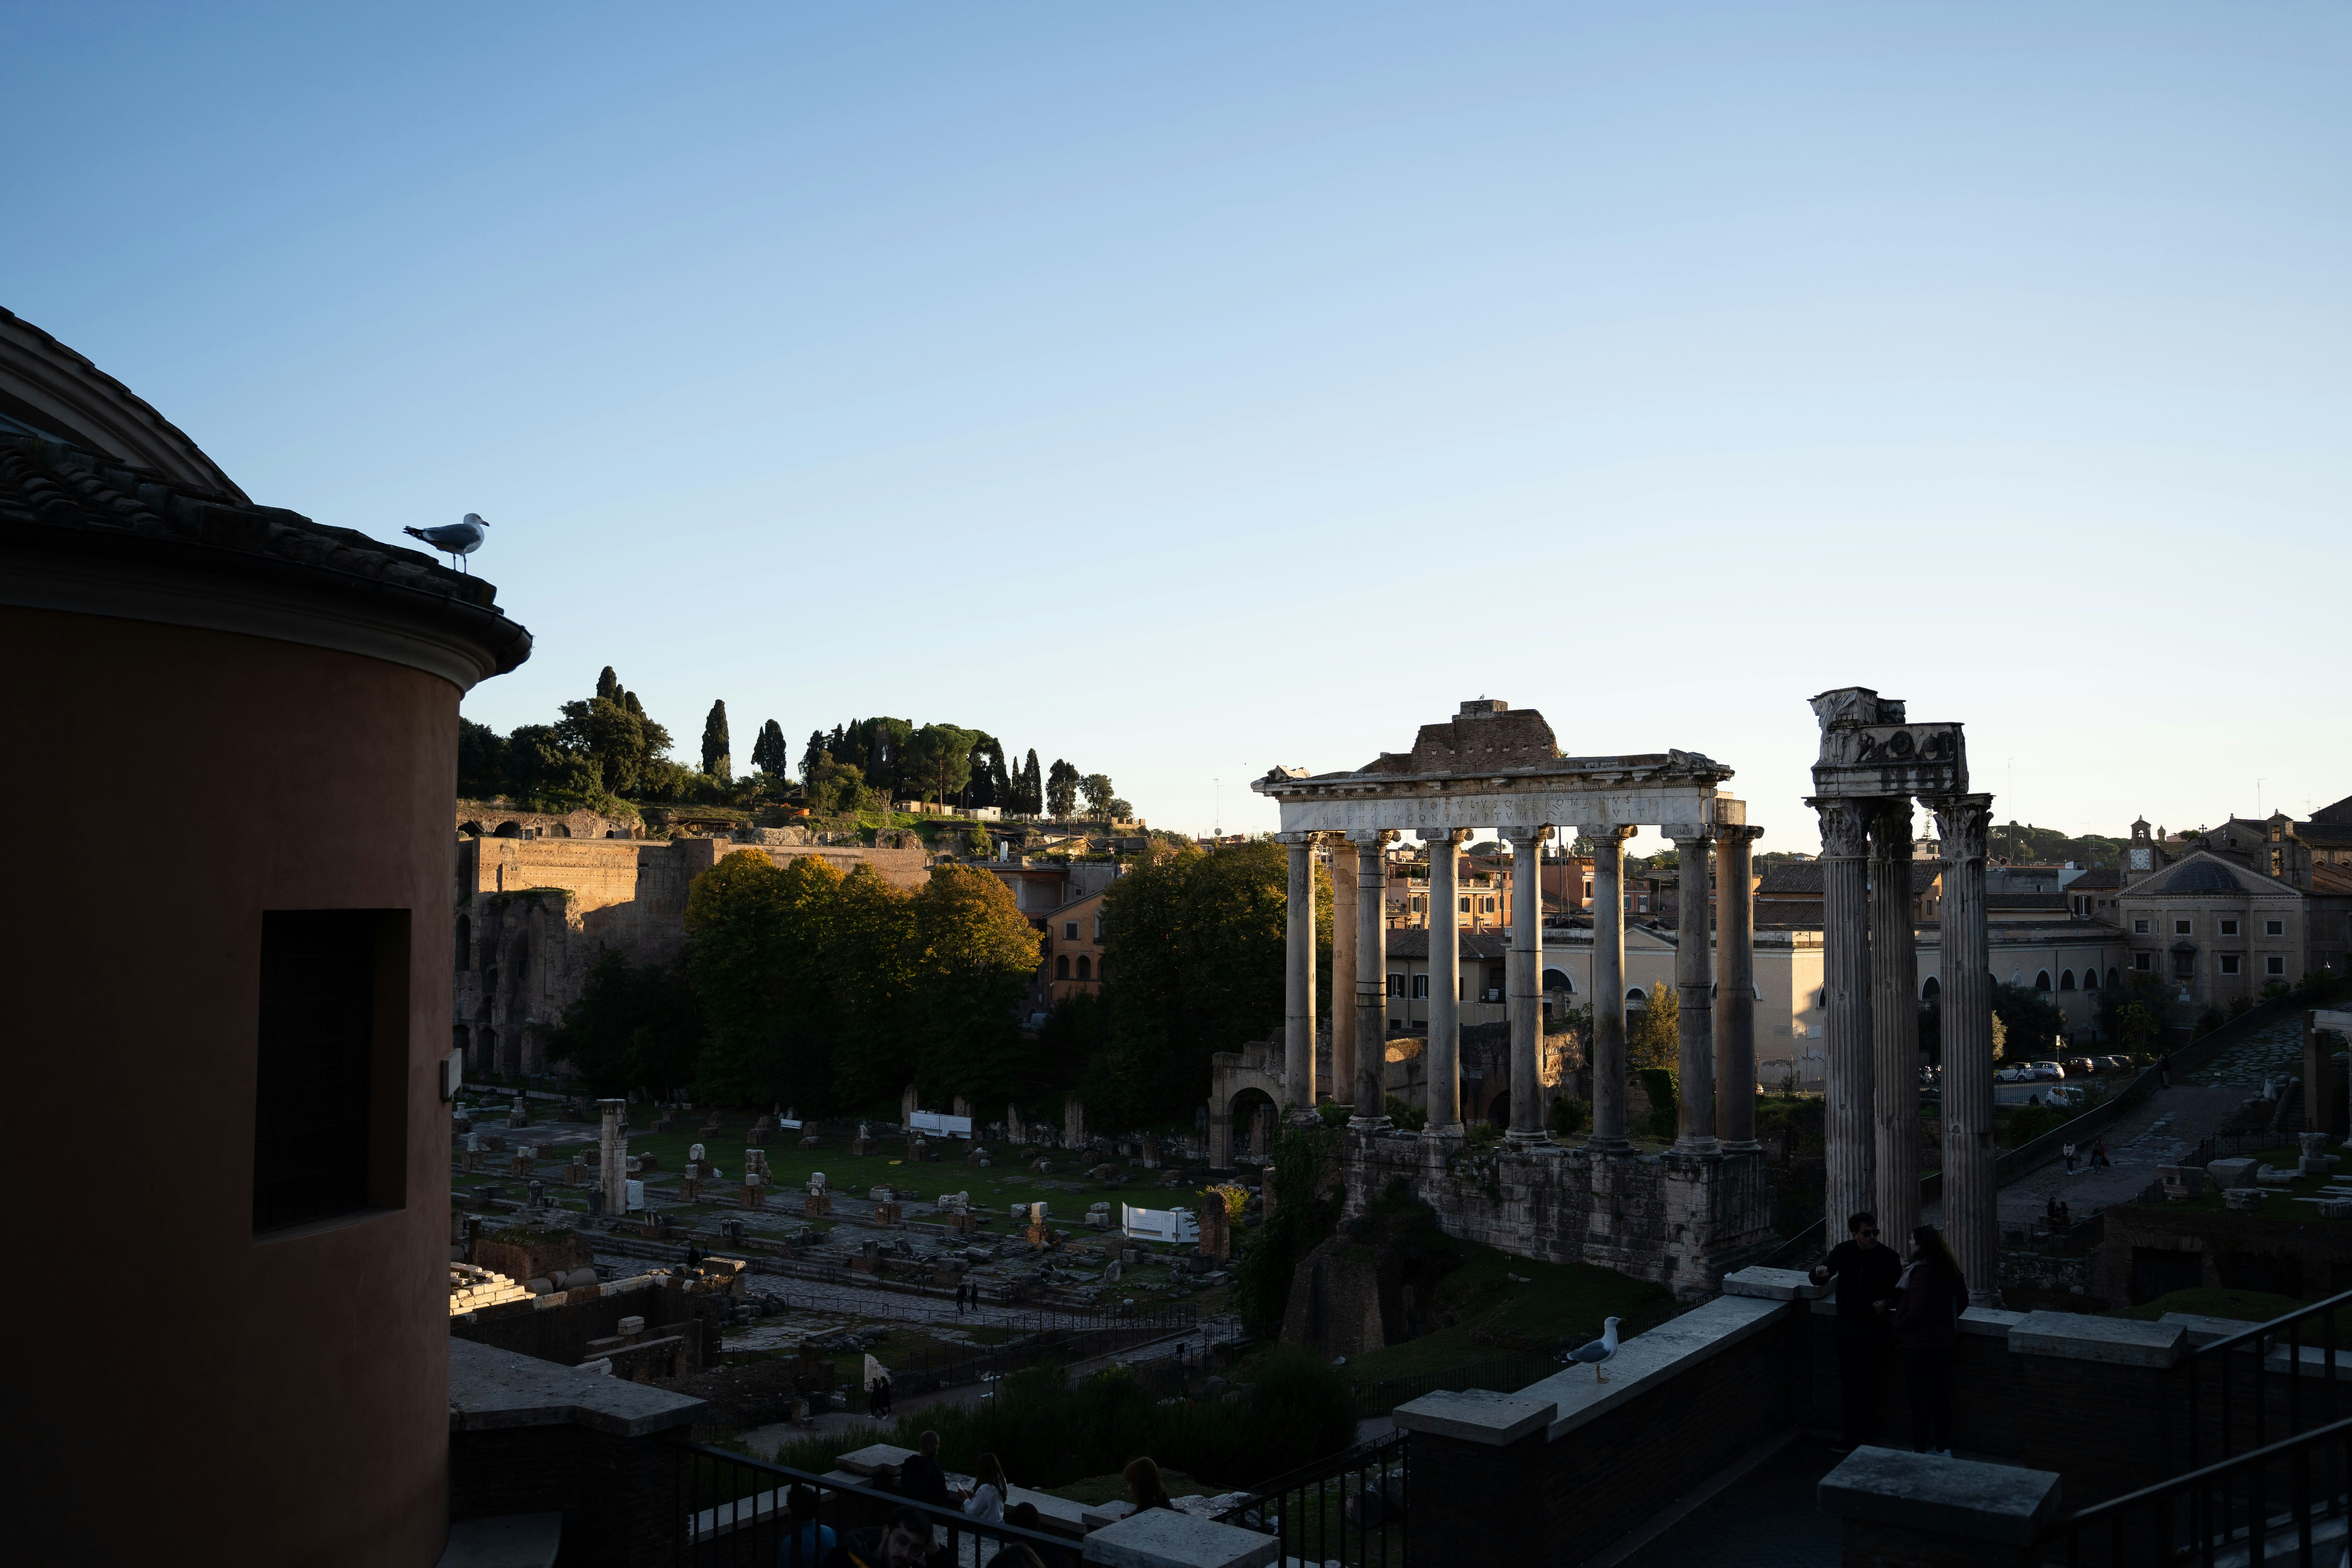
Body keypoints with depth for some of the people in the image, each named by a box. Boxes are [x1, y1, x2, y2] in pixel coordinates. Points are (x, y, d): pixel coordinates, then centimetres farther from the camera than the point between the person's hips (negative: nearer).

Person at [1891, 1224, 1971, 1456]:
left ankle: (1920, 1450, 8)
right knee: (1941, 1394, 16)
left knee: (1920, 1397, 2)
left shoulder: (1921, 1271, -22)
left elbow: (1916, 1310, -24)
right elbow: (1962, 1301, 11)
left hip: (1919, 1343, -8)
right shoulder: (1949, 1268, 2)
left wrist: (1897, 1327, -9)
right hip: (1943, 1340, 8)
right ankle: (1943, 1447, 25)